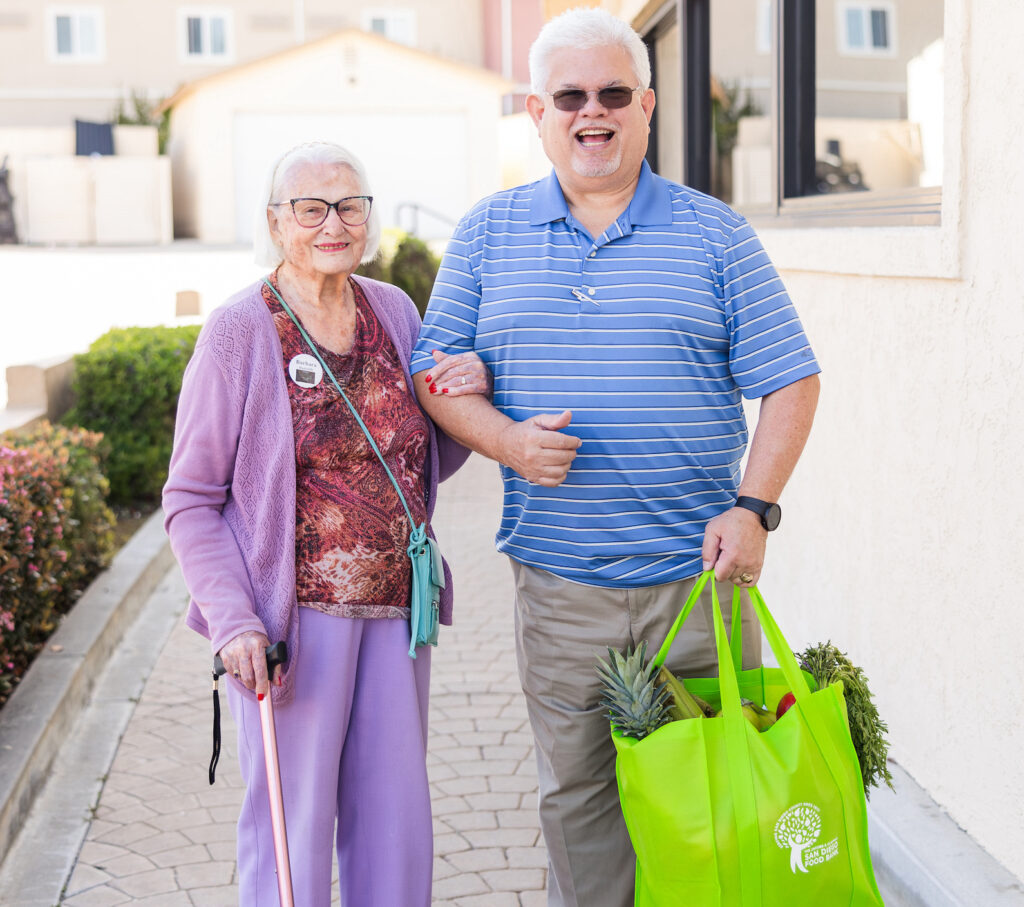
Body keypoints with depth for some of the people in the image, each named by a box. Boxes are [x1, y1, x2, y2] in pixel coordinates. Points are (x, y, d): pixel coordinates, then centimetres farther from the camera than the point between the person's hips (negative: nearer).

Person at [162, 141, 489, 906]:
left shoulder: (393, 311, 8)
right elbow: (191, 499, -5)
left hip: (395, 609, 5)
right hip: (292, 617, -5)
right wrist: (232, 620, -16)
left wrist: (468, 395, -3)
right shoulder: (240, 333, -7)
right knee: (292, 823, 3)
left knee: (395, 820, 14)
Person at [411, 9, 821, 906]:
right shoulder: (487, 234, 8)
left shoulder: (714, 234, 3)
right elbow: (436, 373, 8)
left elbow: (789, 381, 2)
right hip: (558, 578, 1)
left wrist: (752, 506, -11)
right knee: (576, 790, 9)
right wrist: (508, 441, -12)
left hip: (698, 569, -1)